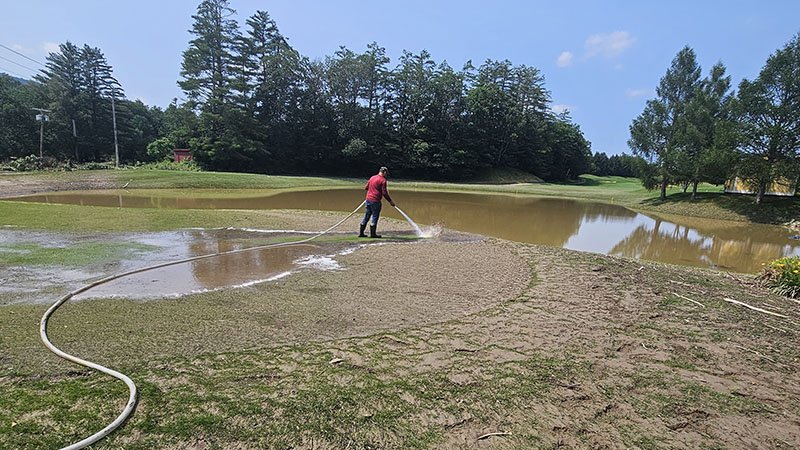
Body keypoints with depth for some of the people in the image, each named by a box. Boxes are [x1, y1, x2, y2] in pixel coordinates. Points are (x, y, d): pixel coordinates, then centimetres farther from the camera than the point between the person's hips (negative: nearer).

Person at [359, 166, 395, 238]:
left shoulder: (372, 177, 12)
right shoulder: (383, 180, -9)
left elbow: (365, 187, 19)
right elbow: (384, 193, -12)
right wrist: (390, 201, -3)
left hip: (368, 199, 7)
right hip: (375, 201, -7)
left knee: (366, 216, 13)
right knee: (375, 217, 3)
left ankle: (361, 233, 16)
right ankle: (373, 234, 7)